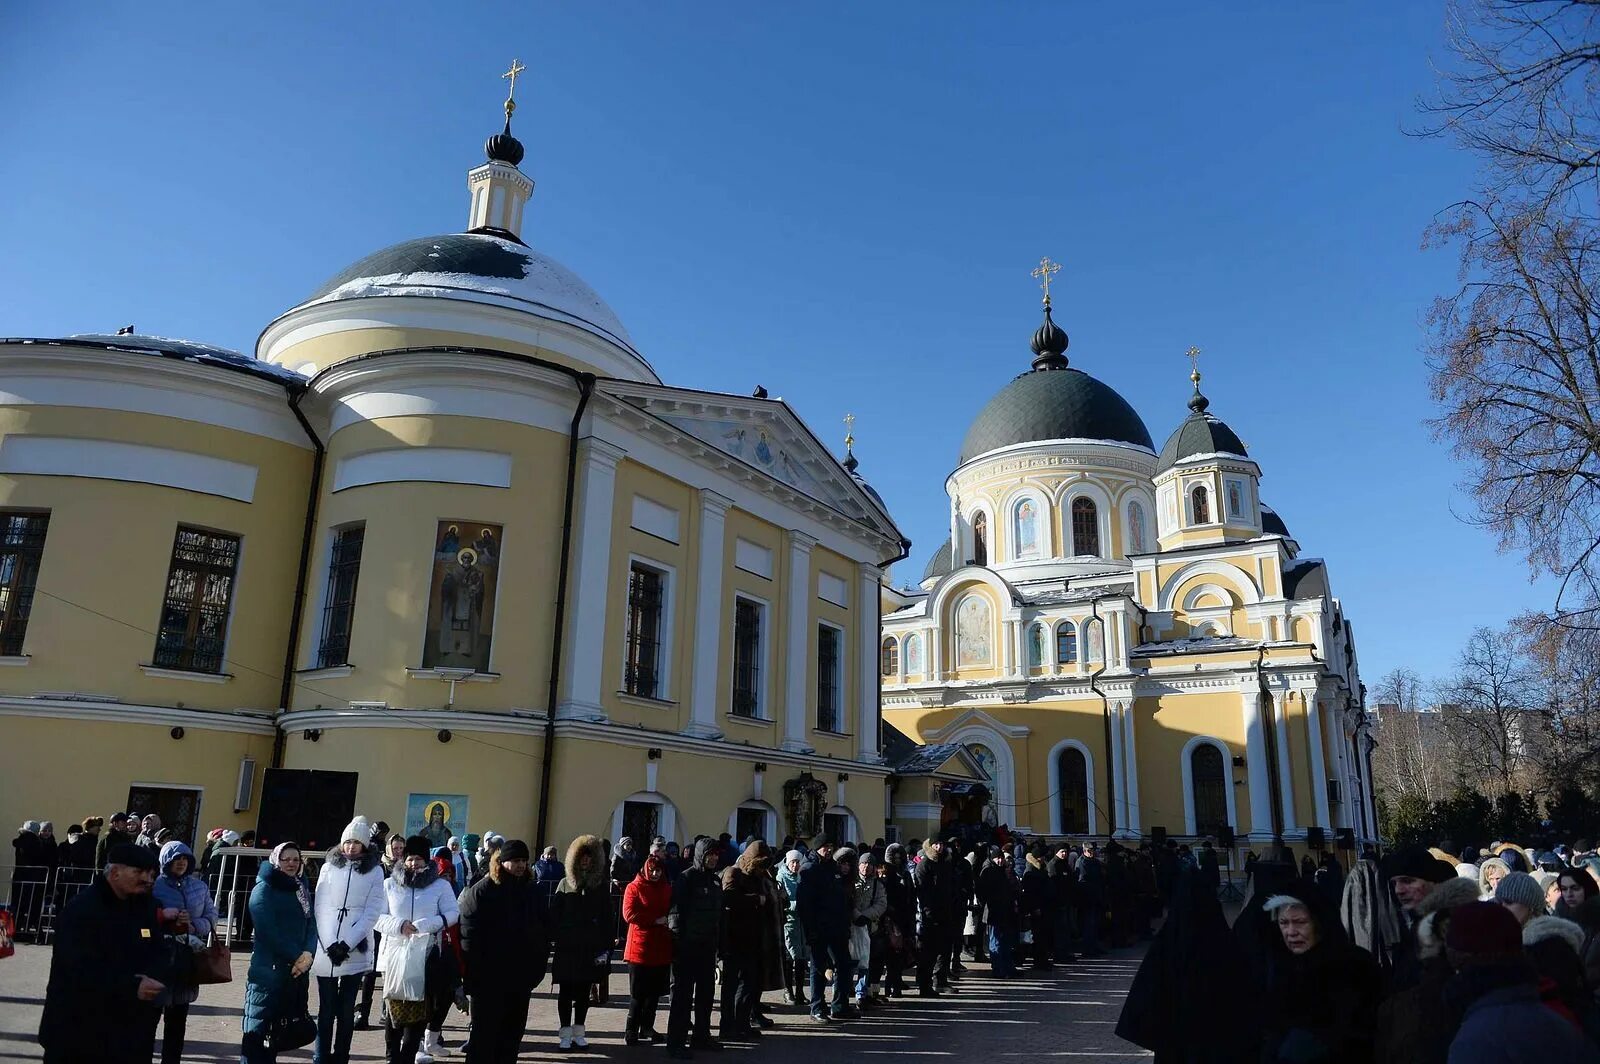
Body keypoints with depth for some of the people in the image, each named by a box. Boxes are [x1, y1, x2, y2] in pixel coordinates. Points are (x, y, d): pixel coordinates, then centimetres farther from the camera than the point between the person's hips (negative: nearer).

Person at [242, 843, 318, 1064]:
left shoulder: (302, 889, 13)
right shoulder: (264, 889, -5)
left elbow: (311, 924, 7)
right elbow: (269, 931, -14)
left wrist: (307, 954, -10)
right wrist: (296, 956, -14)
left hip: (297, 970, 6)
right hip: (269, 969, -6)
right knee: (257, 1028, -3)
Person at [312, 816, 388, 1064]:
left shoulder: (374, 871, 2)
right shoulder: (329, 866, 5)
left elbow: (372, 912, -4)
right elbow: (321, 907, 0)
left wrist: (347, 943, -12)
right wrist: (330, 944, -9)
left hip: (356, 950, -1)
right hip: (326, 949, 1)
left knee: (346, 1010, 5)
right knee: (326, 1009, 3)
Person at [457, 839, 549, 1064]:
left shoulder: (531, 891, 8)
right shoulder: (480, 891, -8)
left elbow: (543, 931, 11)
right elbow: (468, 935, -13)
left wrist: (538, 965, 3)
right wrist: (475, 974, -17)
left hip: (521, 979, 5)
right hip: (489, 979, -5)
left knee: (512, 1035, 13)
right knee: (485, 1036, 5)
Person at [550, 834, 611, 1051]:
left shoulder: (601, 886, 4)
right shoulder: (565, 885, 2)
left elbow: (607, 919, 2)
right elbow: (554, 915, -1)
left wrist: (606, 946, -4)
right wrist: (554, 939, -10)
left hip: (591, 948, 1)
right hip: (567, 948, -1)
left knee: (583, 992, 9)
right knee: (566, 991, 4)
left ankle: (578, 1033, 19)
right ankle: (565, 1033, 12)